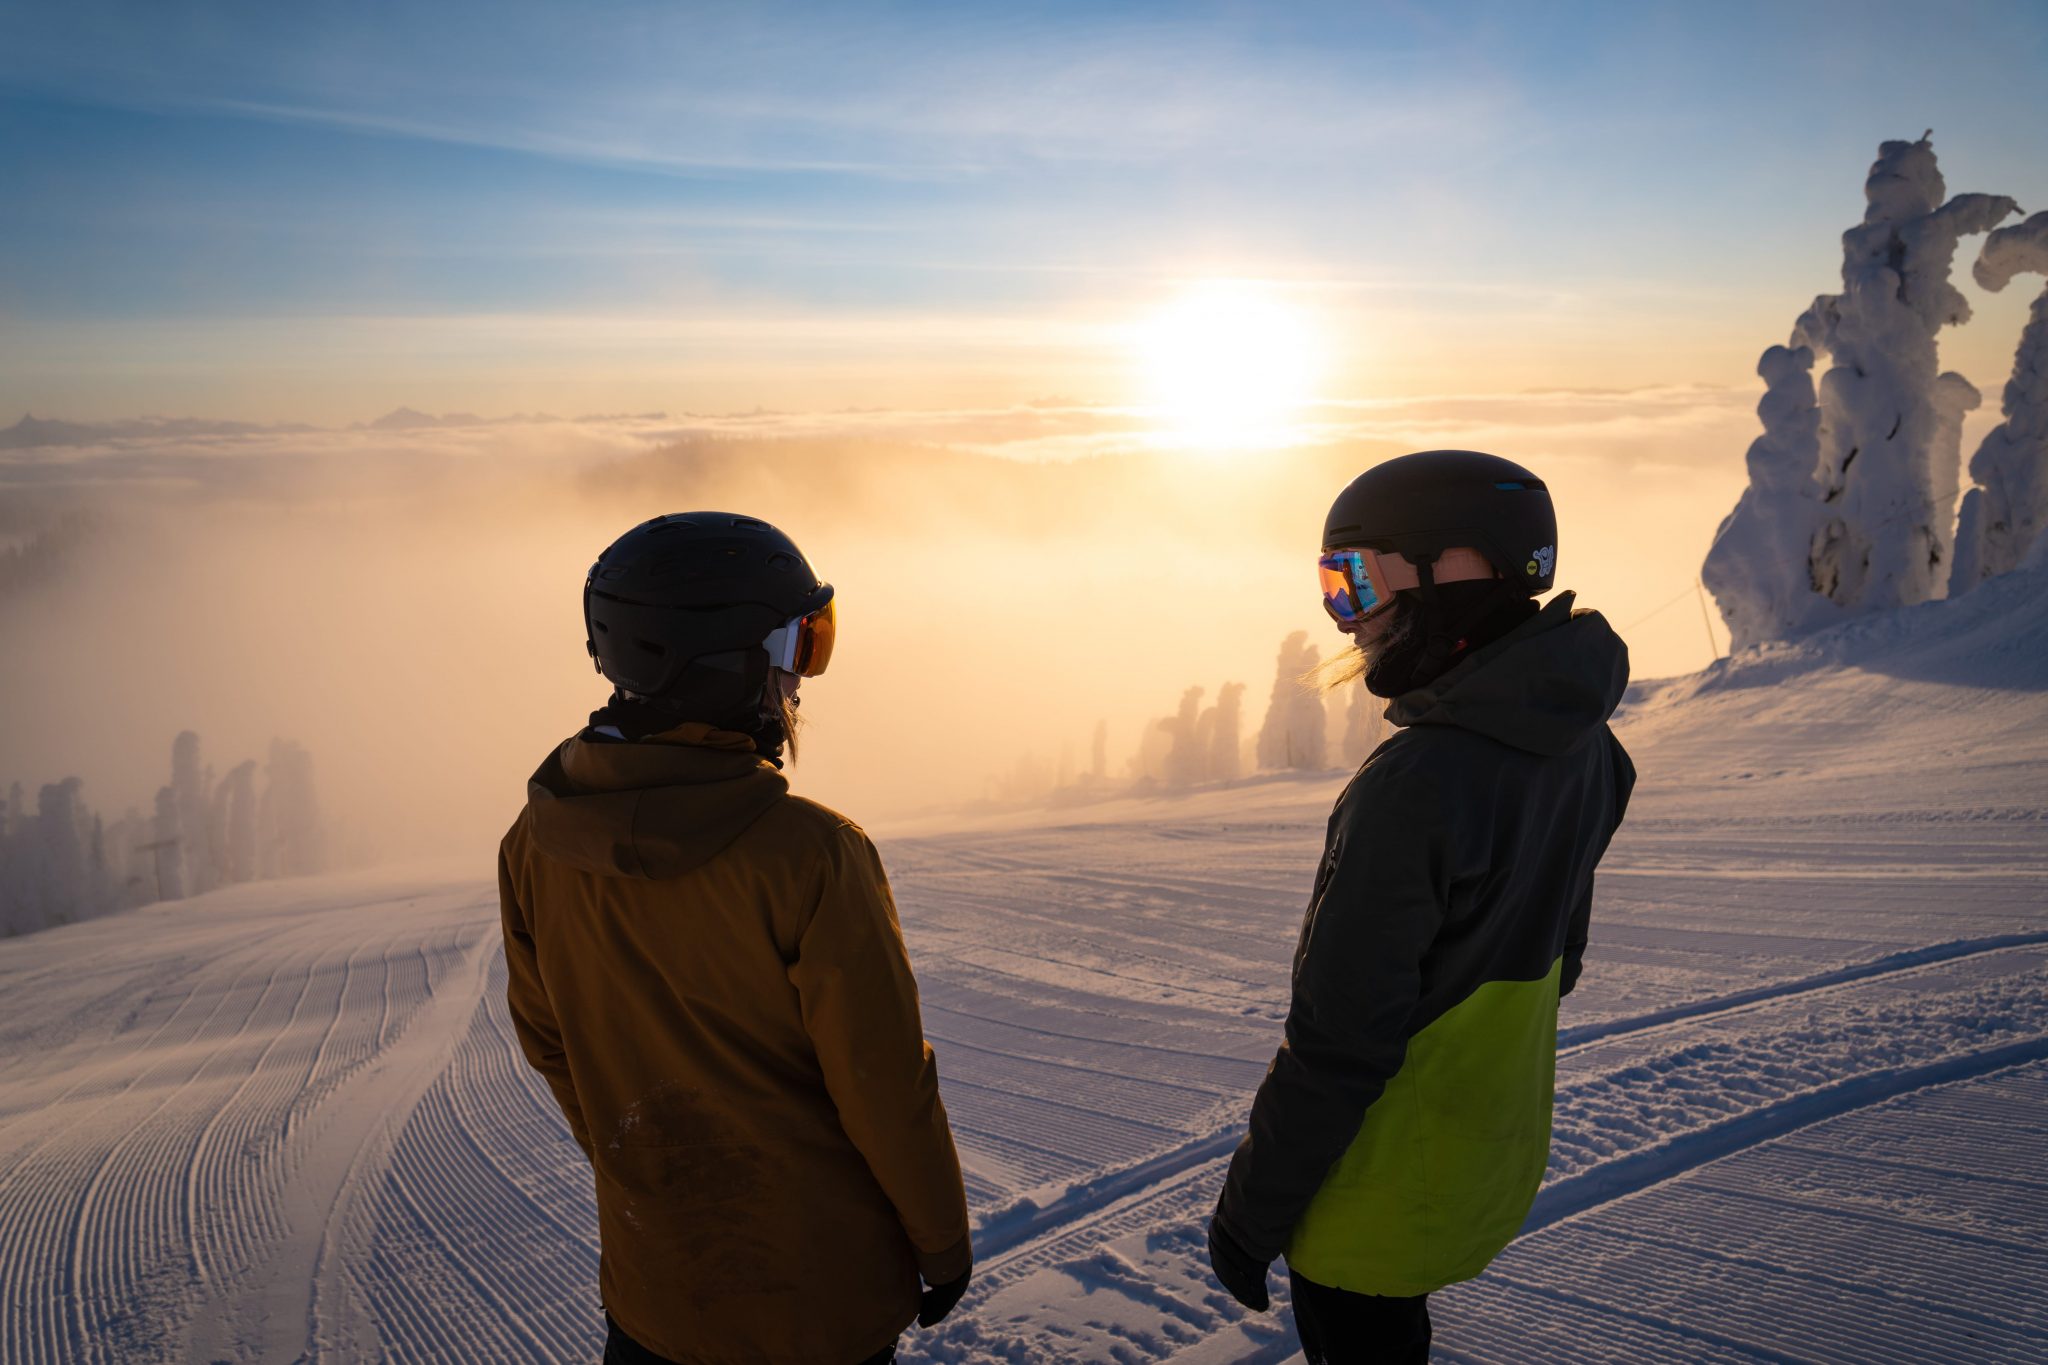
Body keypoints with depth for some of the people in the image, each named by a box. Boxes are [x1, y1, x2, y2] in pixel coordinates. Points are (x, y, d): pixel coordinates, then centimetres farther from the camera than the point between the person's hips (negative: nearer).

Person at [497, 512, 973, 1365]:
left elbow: (547, 1039, 3)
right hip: (817, 1290, -4)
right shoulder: (810, 857, -28)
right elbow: (886, 1084, -20)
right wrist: (942, 1242, -3)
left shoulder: (537, 845, -11)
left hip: (650, 1276, 4)